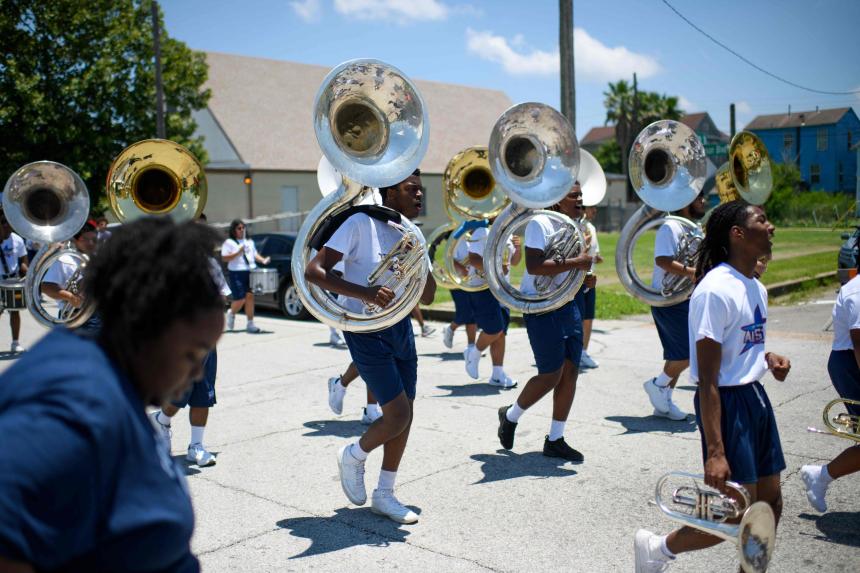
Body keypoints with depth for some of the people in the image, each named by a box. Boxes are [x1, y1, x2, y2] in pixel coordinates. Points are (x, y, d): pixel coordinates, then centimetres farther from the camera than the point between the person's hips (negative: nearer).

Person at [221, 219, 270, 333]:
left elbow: (255, 254, 25)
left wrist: (263, 260, 6)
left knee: (250, 297, 0)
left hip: (251, 272, 5)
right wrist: (238, 252, -15)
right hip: (237, 273, -5)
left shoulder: (249, 241, 20)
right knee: (240, 299, -7)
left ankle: (250, 323, 5)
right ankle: (231, 314, 25)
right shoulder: (229, 242, 1)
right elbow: (224, 258, -7)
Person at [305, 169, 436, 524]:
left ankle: (384, 495, 25)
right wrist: (364, 293, -30)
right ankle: (353, 457, 20)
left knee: (405, 415, 8)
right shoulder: (361, 224, -11)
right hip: (366, 330, -7)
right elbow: (313, 271, -19)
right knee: (398, 415, -11)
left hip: (399, 326, 7)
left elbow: (427, 298, 9)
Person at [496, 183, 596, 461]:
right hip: (541, 308, -9)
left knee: (570, 371, 6)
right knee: (551, 375, -6)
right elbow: (534, 266, -25)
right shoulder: (540, 223, -13)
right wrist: (575, 262, -25)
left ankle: (555, 440, 17)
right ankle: (510, 415, 21)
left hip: (567, 304, 9)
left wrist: (584, 278, 5)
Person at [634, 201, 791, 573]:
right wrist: (715, 451, -25)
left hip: (756, 398, 9)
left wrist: (768, 358, 1)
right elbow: (708, 380, -23)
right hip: (727, 403, -9)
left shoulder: (757, 289, 9)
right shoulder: (715, 291, -20)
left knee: (770, 505, 13)